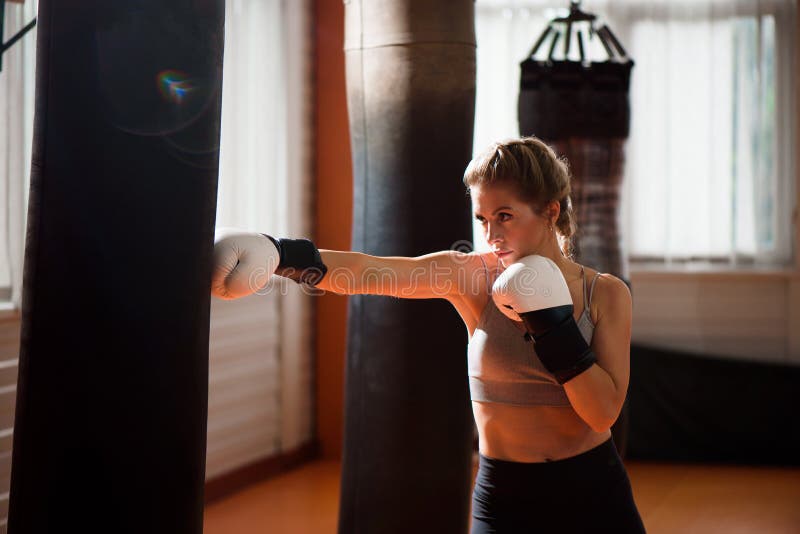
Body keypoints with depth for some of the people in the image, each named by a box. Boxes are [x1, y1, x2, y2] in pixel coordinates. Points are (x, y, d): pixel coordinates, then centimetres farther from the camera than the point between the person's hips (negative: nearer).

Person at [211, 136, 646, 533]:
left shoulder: (606, 294, -5)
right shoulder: (469, 277, -7)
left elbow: (604, 413, -12)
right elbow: (365, 273, -22)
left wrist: (554, 326, -20)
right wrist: (278, 253, -38)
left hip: (594, 498, 1)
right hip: (506, 499, -1)